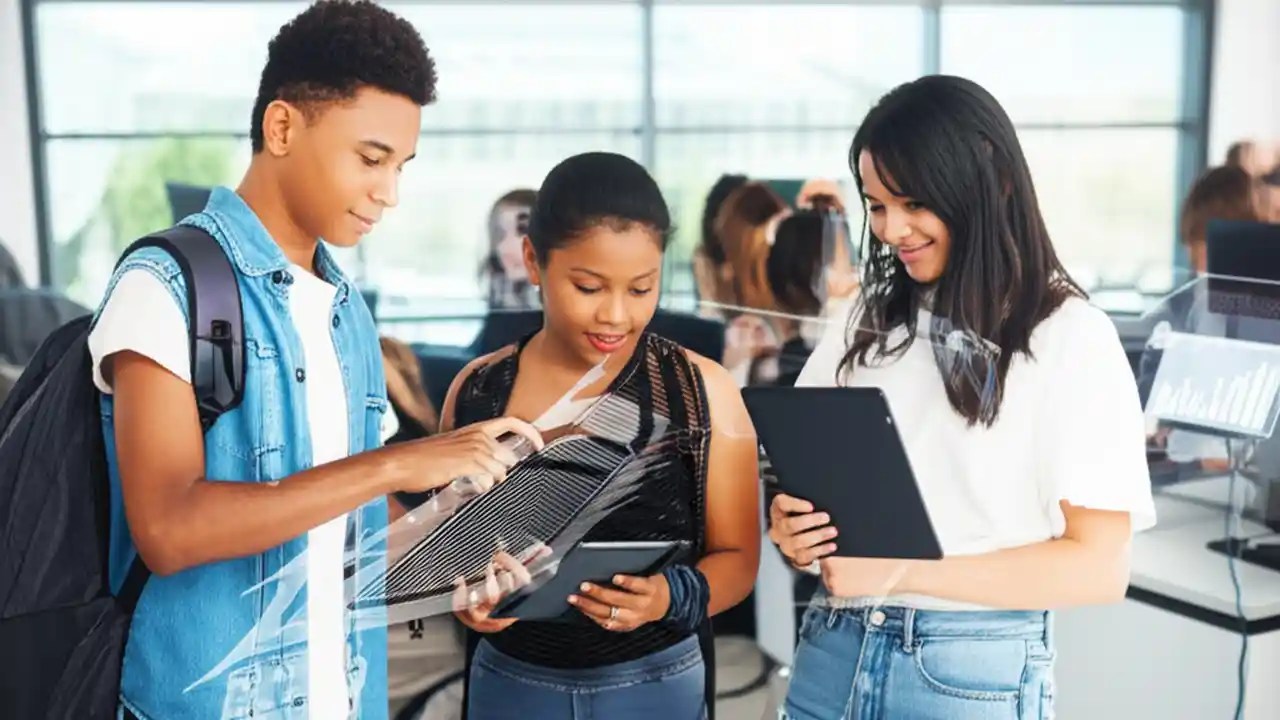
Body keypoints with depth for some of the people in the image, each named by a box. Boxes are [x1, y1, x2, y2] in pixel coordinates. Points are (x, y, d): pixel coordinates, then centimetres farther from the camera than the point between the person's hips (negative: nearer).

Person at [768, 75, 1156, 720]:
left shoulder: (1071, 338, -8)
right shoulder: (868, 322, 7)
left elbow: (1099, 567, -12)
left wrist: (903, 570, -20)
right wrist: (791, 526, -10)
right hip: (832, 652, 5)